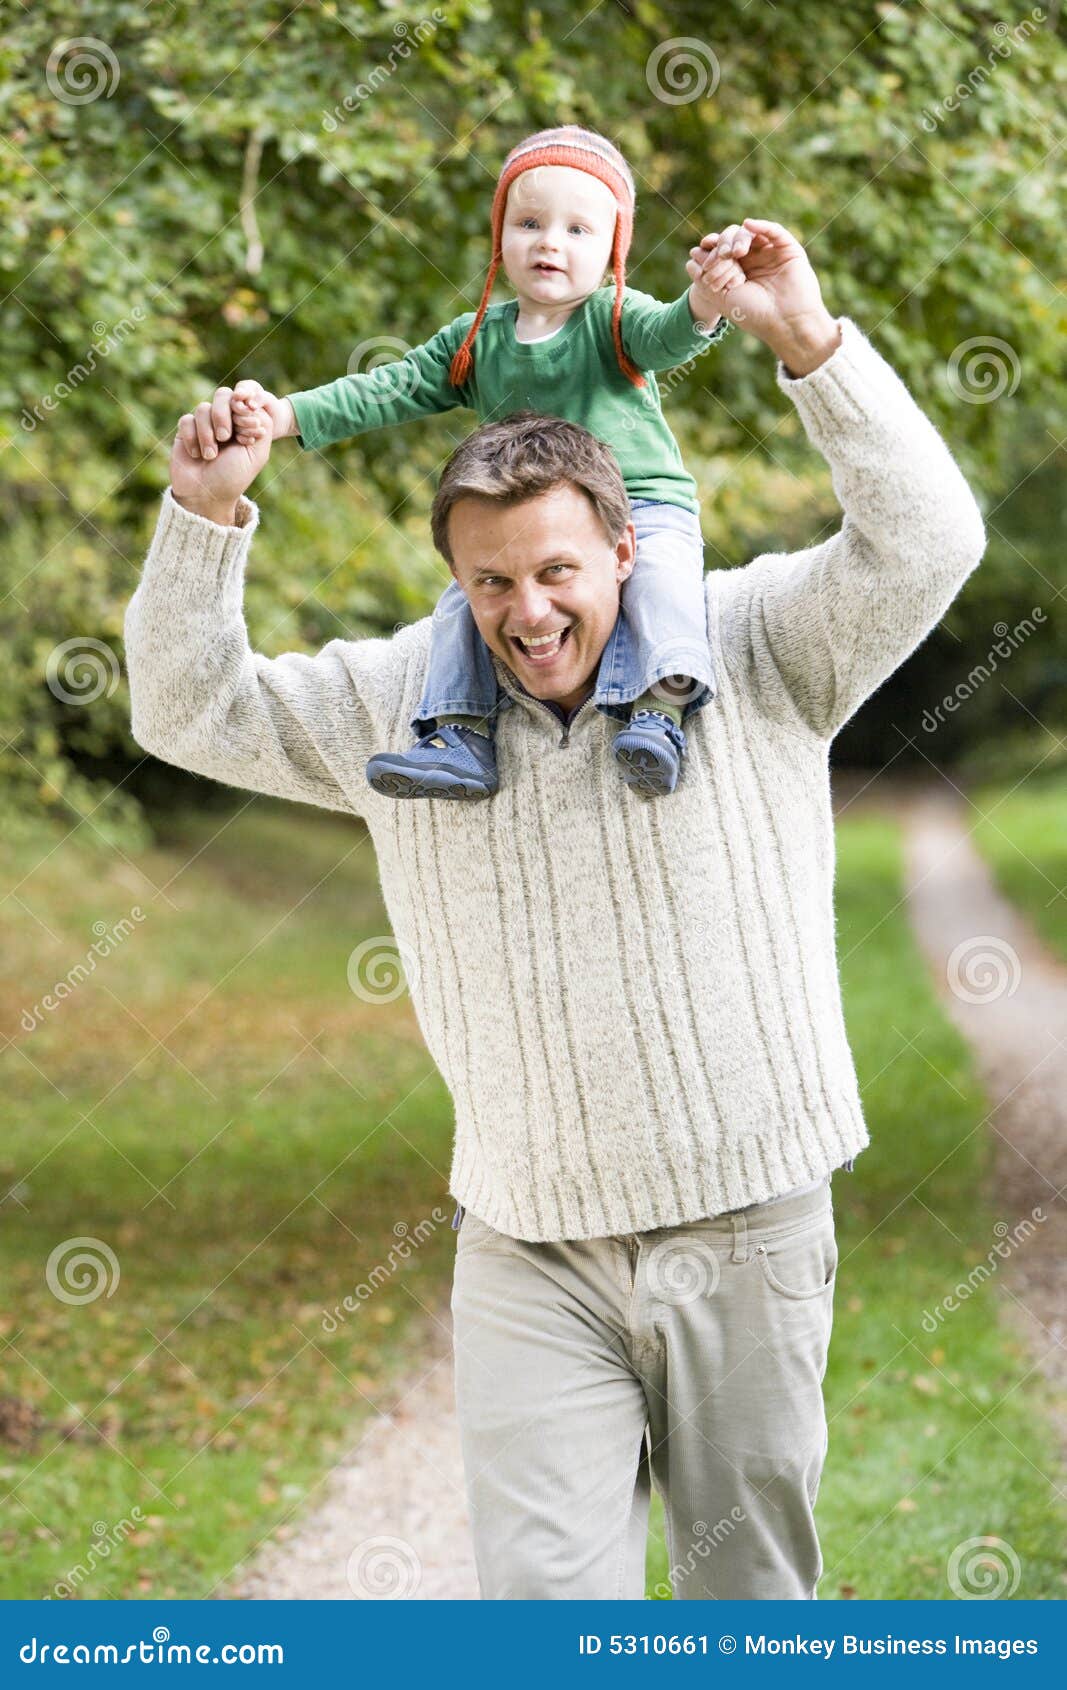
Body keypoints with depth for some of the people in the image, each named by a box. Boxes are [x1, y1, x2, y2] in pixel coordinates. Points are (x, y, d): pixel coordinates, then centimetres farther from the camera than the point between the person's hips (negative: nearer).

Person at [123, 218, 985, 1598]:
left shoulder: (751, 647, -2)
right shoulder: (404, 697, 5)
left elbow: (924, 543, -15)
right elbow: (190, 713, 9)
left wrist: (810, 344, -23)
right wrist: (207, 516, -5)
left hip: (748, 1232, -1)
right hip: (529, 1257, 1)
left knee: (751, 1589, 11)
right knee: (539, 1594, -8)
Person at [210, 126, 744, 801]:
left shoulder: (615, 317, -3)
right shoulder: (476, 340, 9)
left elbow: (665, 335, -24)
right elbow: (389, 390, 7)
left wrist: (702, 306, -50)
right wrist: (286, 415, -3)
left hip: (645, 502, -5)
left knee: (659, 572, -32)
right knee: (463, 599, -10)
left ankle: (660, 708, -41)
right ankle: (461, 738, -11)